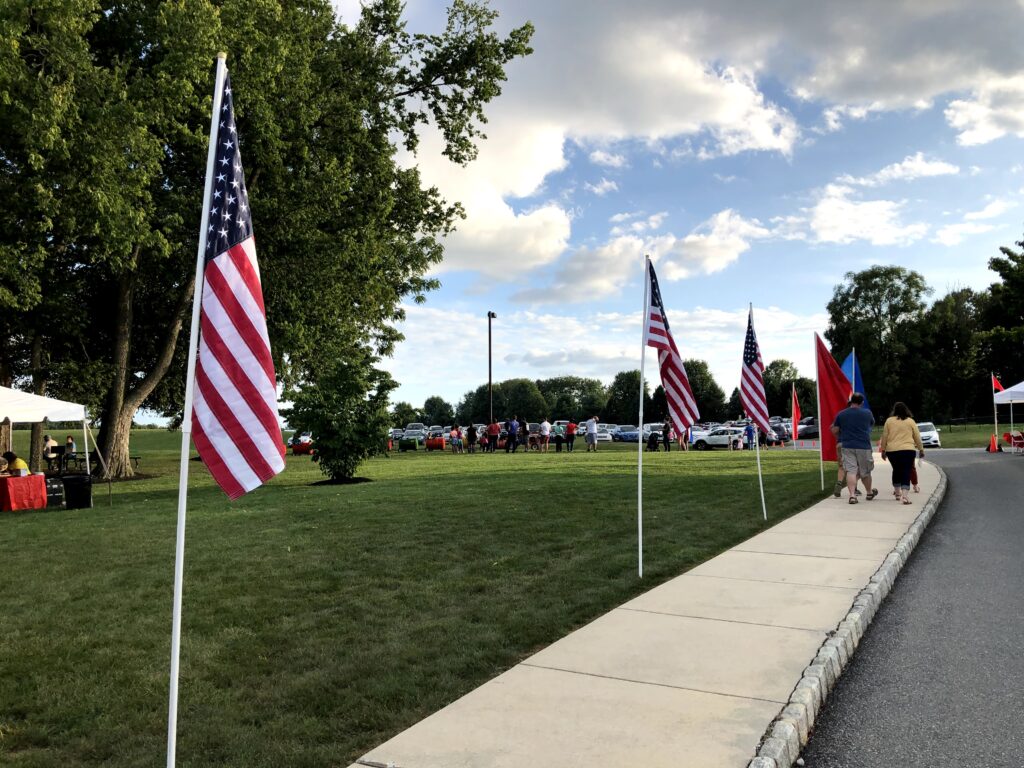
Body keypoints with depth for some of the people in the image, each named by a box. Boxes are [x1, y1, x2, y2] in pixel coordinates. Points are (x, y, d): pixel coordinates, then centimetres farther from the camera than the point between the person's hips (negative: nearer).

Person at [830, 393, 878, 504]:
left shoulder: (841, 414, 0)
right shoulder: (867, 413, -1)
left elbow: (834, 431, 5)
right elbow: (872, 423, 20)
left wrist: (840, 438, 24)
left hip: (847, 447, 0)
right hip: (864, 446, 0)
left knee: (851, 471, -3)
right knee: (865, 472, 15)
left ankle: (852, 495, -14)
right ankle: (869, 493, 34)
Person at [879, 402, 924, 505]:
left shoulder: (889, 421, 4)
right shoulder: (910, 421, 3)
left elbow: (884, 437, 6)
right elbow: (917, 437, 8)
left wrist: (883, 450, 14)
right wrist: (921, 449, 18)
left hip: (892, 451, 2)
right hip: (908, 450, -2)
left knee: (896, 470, 19)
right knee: (906, 472, -4)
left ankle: (897, 493, 30)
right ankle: (905, 495, -17)